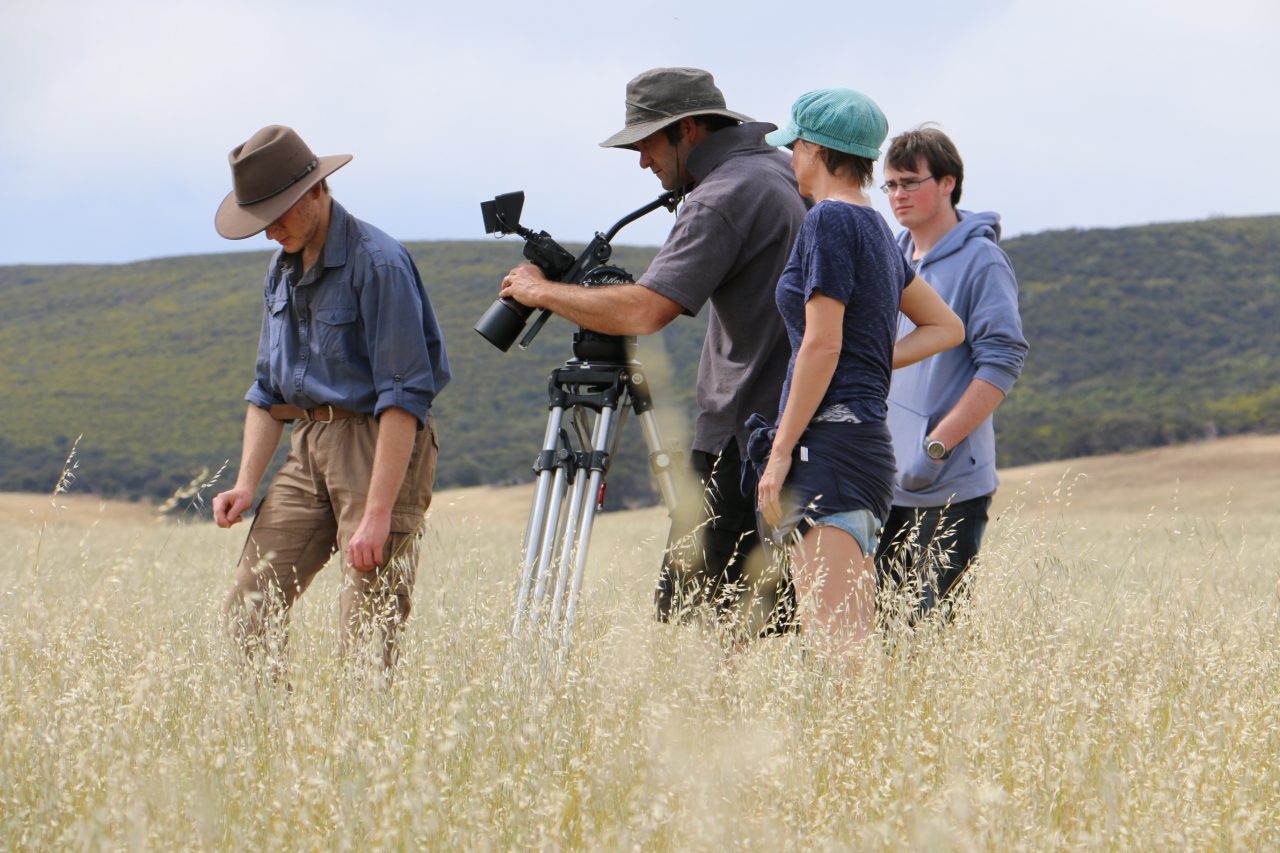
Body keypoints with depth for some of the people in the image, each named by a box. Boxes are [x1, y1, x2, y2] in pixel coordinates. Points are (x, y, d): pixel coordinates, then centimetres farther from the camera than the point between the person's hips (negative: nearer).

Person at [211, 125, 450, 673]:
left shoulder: (377, 263, -15)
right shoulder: (283, 269, 12)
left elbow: (404, 395, -20)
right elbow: (269, 388, 20)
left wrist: (378, 513, -24)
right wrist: (247, 484, 6)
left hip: (380, 446, -8)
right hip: (309, 445, 8)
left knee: (368, 634, -11)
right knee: (248, 613, -2)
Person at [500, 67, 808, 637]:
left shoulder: (724, 195, -15)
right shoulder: (781, 170, 15)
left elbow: (644, 311, -24)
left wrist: (542, 291, -12)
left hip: (738, 441, -10)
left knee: (681, 614, -7)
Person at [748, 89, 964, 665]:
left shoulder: (830, 220, -8)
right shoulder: (876, 229, 19)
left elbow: (822, 344, -14)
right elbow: (947, 327, 26)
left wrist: (780, 452, -12)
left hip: (830, 440, -9)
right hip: (869, 443, 10)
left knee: (831, 643, -15)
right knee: (856, 647, 7)